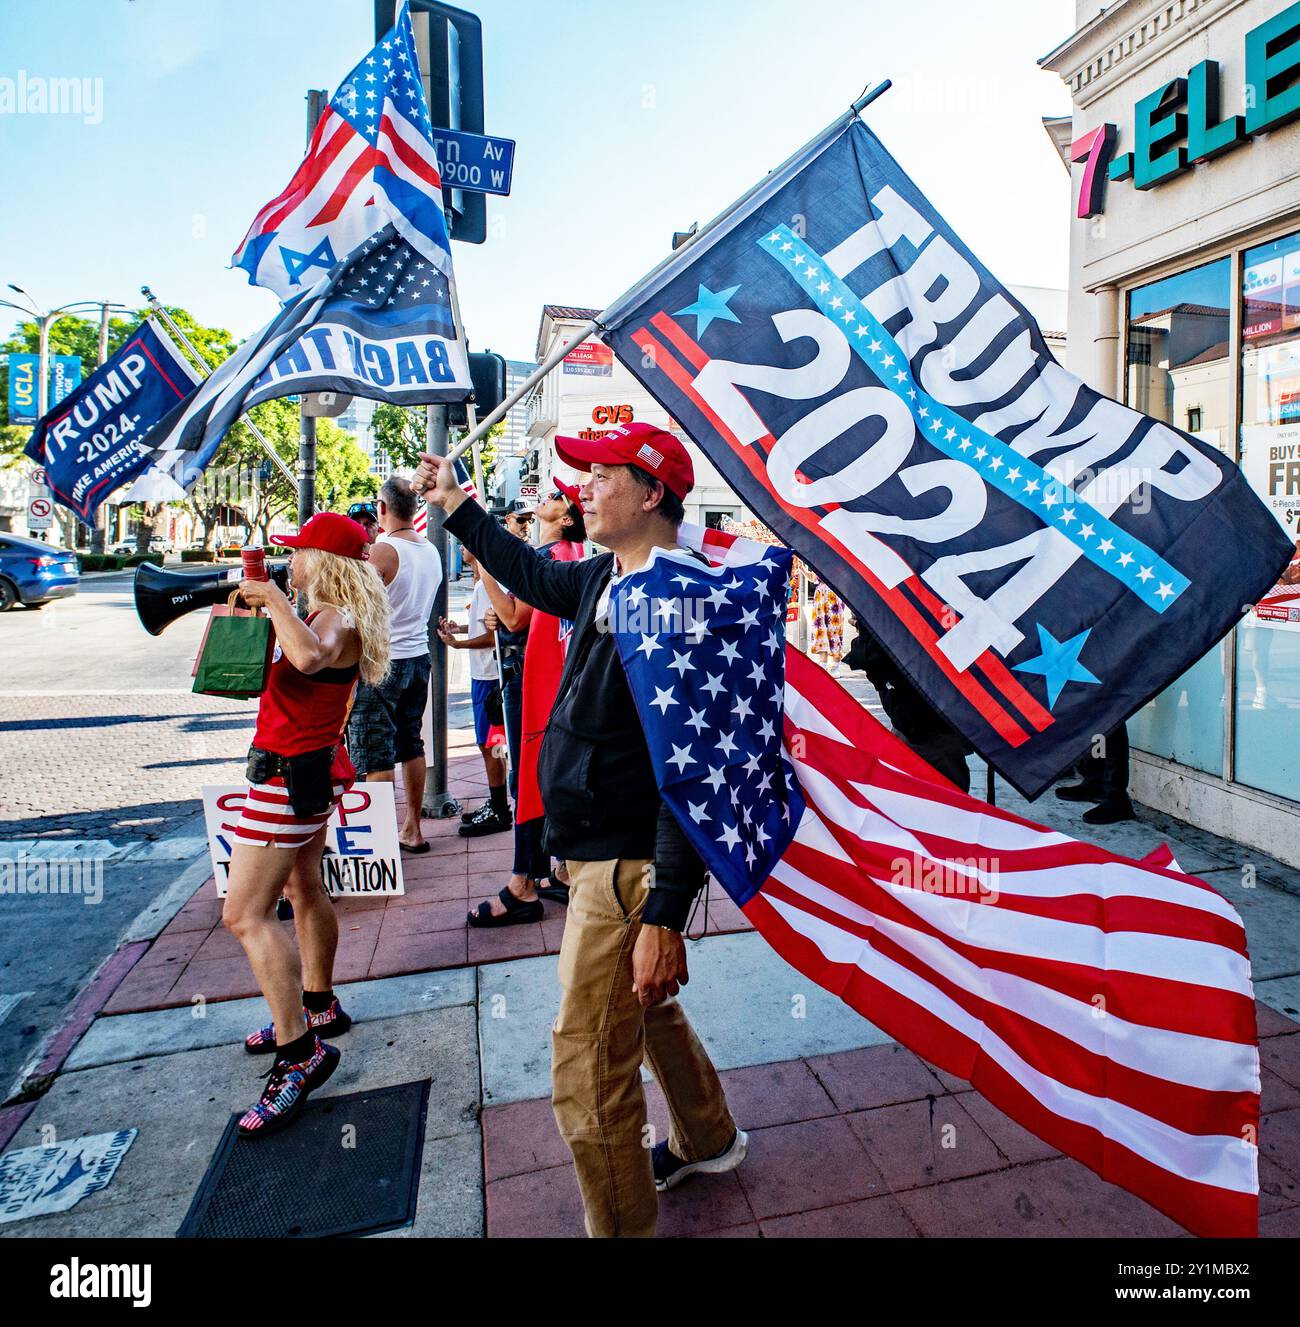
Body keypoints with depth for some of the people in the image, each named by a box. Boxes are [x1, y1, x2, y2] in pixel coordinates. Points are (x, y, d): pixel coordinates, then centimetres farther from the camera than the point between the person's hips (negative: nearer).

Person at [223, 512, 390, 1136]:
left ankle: (300, 1053, -2)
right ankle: (318, 1008, 39)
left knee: (245, 914, -9)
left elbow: (308, 656, -45)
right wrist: (261, 604, 8)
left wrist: (272, 595, -29)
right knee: (303, 887, 22)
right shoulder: (326, 617, 10)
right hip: (310, 764, 11)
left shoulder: (335, 619, -22)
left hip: (291, 771, -11)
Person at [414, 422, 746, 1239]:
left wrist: (665, 913, -29)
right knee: (647, 1009, 29)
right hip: (599, 852, 10)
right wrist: (455, 505, 30)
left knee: (586, 1079, 2)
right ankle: (706, 1141, 54)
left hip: (631, 864, -10)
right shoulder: (607, 578, 5)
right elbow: (535, 576, 26)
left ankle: (622, 1225, 26)